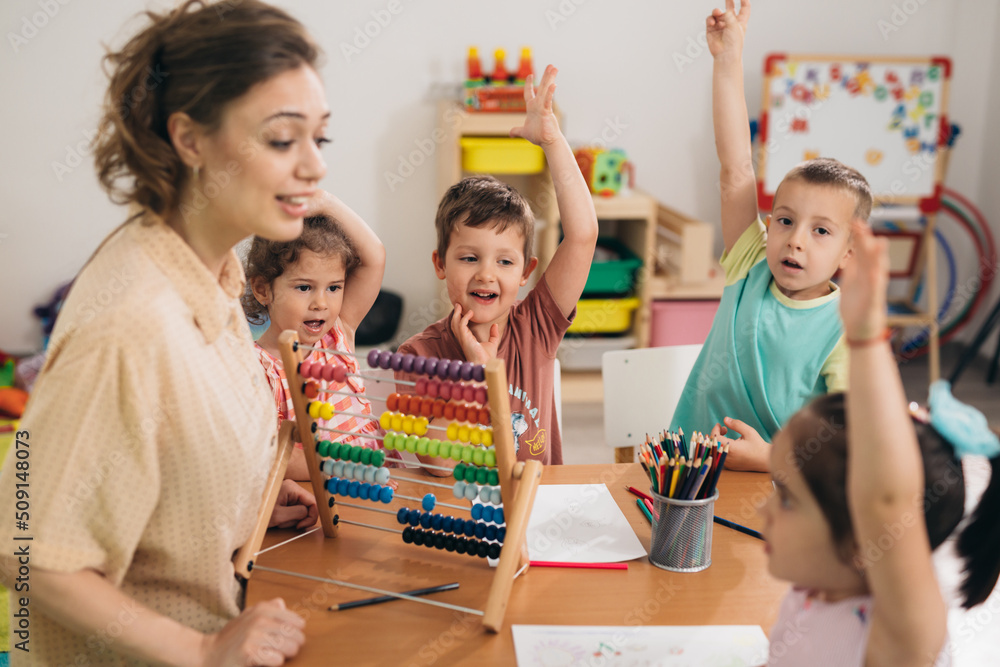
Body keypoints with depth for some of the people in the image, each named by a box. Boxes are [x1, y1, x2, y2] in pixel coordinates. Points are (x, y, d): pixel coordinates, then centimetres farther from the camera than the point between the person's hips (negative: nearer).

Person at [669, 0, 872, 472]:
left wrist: (770, 458, -25)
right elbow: (736, 170, -5)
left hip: (779, 485, -2)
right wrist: (728, 61, -8)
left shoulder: (848, 331, -9)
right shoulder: (751, 270, 0)